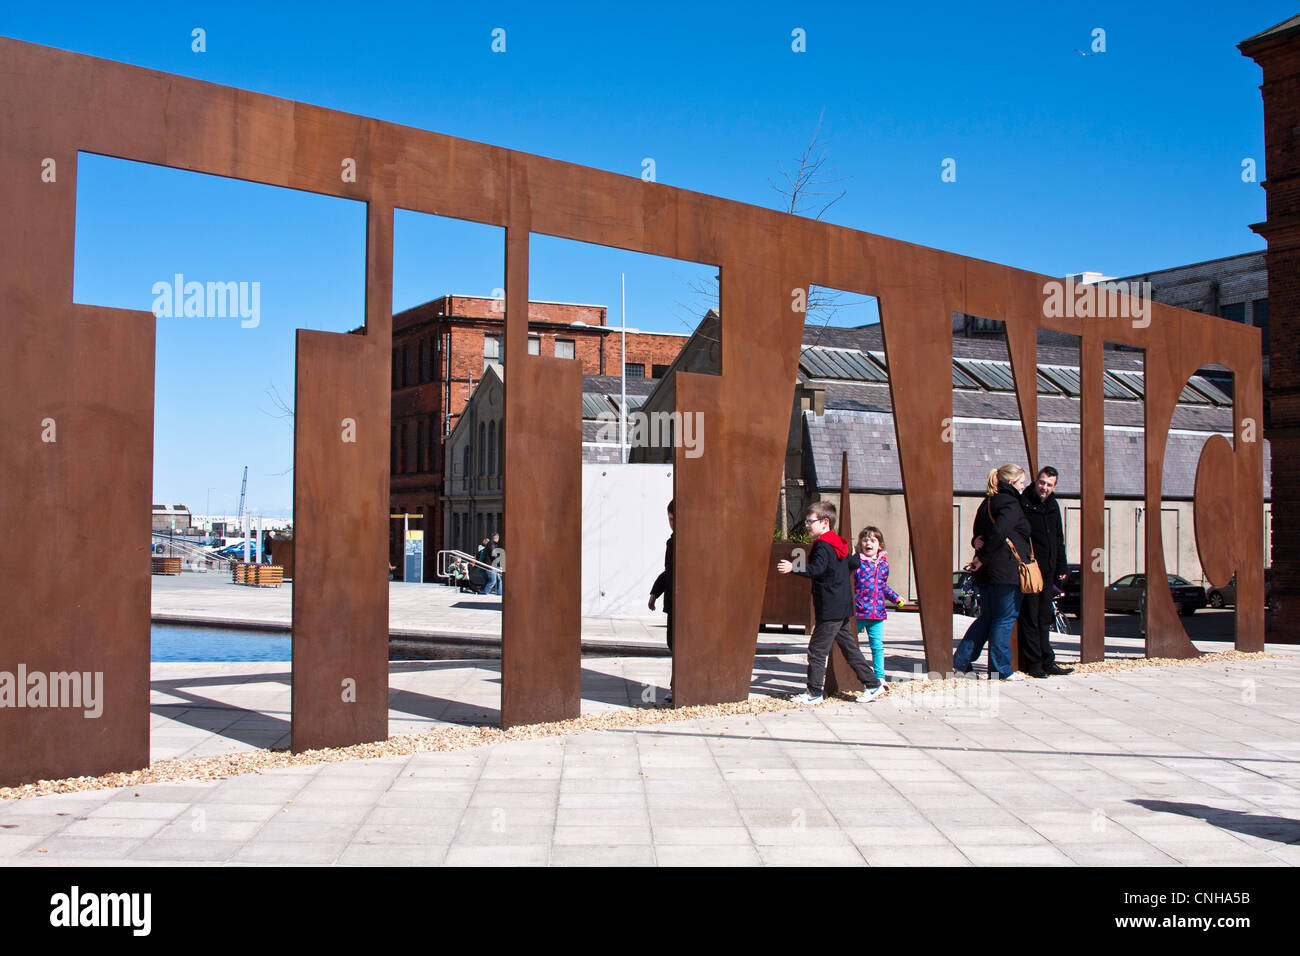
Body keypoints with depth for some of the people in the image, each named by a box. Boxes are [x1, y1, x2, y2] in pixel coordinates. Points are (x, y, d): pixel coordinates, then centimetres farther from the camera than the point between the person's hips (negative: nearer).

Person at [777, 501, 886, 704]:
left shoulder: (823, 545, -13)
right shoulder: (839, 544, 16)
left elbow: (817, 569, -28)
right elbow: (852, 564, 27)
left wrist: (793, 568, -34)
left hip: (830, 610, -10)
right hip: (843, 608, 10)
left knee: (817, 649, -3)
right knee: (849, 647, 15)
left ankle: (814, 693, 2)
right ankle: (873, 685, 17)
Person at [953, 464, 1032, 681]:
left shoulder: (987, 503, 17)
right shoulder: (1011, 504, -11)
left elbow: (979, 532, 16)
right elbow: (998, 533, -24)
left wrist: (978, 542, -5)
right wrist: (983, 558, -17)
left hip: (986, 573, 9)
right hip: (1007, 571, -9)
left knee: (987, 618, 15)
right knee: (1005, 618, 0)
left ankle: (960, 662, 13)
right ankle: (1002, 669, 4)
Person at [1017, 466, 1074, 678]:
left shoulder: (1053, 506, 13)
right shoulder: (1022, 503, -9)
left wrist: (1061, 567, 19)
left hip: (1048, 570, 7)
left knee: (1045, 617, 11)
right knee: (1030, 617, -3)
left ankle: (1047, 661, 16)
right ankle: (1033, 663, 2)